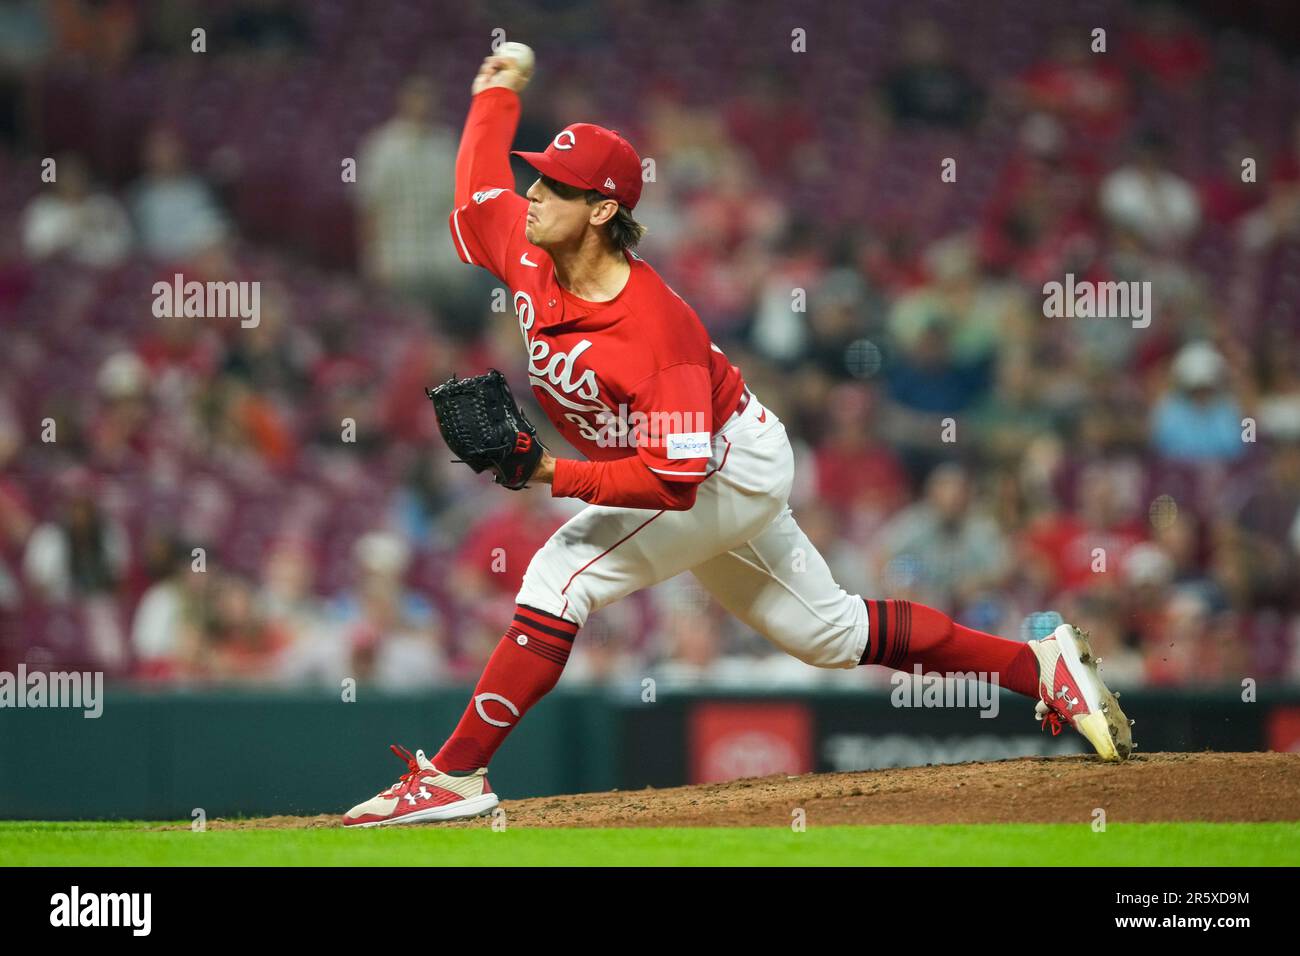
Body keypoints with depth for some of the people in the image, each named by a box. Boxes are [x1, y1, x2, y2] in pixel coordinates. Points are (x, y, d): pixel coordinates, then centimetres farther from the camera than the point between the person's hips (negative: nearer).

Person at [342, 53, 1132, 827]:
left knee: (562, 576, -23)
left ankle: (455, 776, -19)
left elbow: (672, 479, -37)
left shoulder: (657, 328, -34)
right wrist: (497, 93, 16)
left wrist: (553, 474, -39)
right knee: (830, 631, 17)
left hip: (732, 468, -9)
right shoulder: (529, 253, -12)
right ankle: (1044, 667, 26)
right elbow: (478, 191, 11)